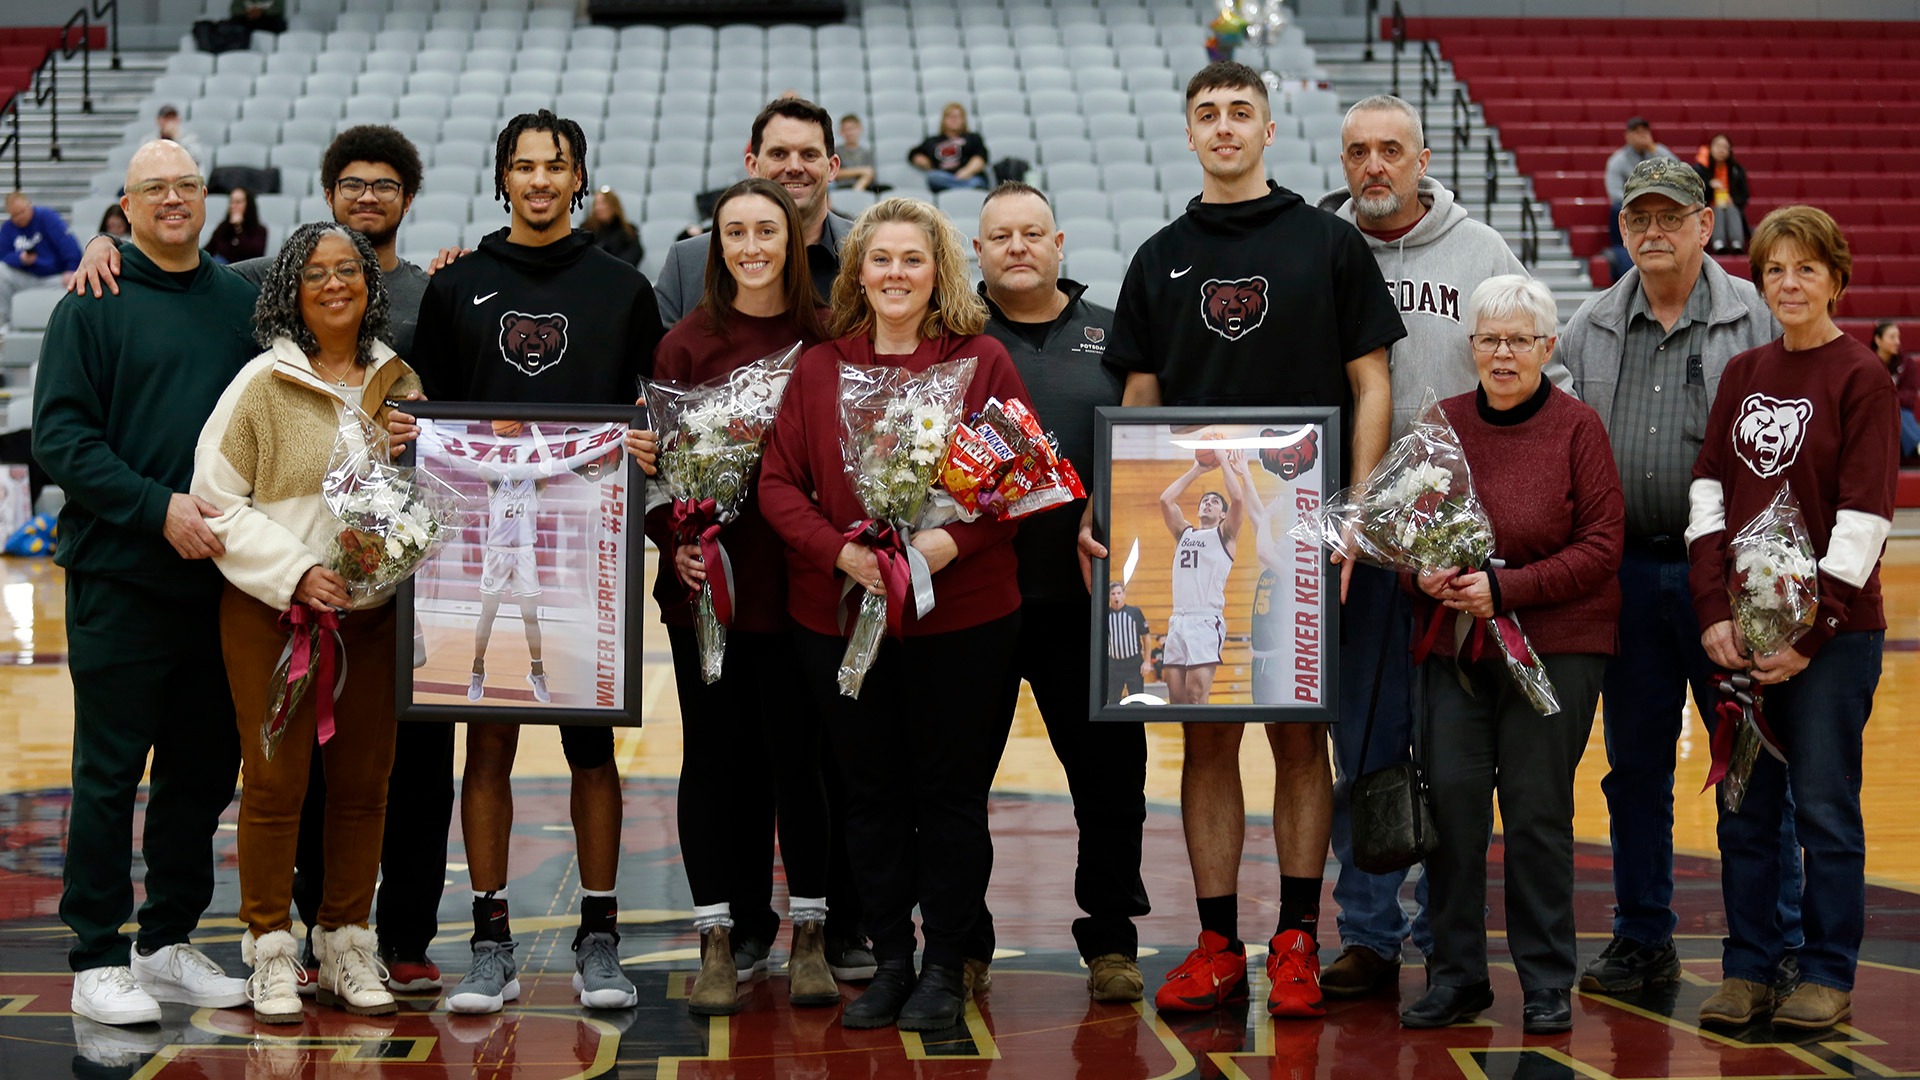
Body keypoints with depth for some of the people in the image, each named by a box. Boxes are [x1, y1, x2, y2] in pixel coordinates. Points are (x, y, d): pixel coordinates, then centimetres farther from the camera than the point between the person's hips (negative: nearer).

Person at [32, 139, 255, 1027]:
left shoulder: (243, 303, 12)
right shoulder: (92, 306, -1)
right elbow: (60, 436, -8)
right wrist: (159, 507, -18)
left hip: (222, 577, 5)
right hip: (121, 577, -5)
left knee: (204, 766, 10)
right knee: (111, 770, -1)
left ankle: (170, 942, 22)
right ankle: (98, 959, 6)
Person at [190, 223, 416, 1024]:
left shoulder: (399, 383, 10)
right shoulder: (263, 383, -3)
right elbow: (217, 500, -5)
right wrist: (295, 572, -14)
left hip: (373, 610, 4)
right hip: (272, 608, -4)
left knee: (362, 780, 6)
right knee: (275, 779, -2)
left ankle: (346, 948, 17)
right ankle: (270, 952, 9)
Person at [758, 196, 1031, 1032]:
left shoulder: (983, 361, 1)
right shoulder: (818, 369, 7)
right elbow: (778, 483, 3)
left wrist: (955, 540, -18)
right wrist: (841, 552, -13)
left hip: (963, 618, -2)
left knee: (951, 795, 3)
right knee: (872, 796, 9)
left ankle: (944, 965, 15)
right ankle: (888, 962, 20)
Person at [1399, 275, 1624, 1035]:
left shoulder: (1577, 428, -3)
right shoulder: (1442, 423, 7)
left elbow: (1601, 545, -6)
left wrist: (1507, 588, -15)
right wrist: (1425, 572, -8)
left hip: (1557, 645, -3)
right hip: (1454, 644, 3)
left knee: (1537, 809, 0)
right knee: (1451, 802, -1)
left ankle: (1548, 984, 12)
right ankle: (1456, 975, 12)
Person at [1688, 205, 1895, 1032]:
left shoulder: (1861, 379, -6)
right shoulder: (1742, 375, 9)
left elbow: (1865, 516, -11)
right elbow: (1709, 489, 6)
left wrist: (1812, 635, -14)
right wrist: (1715, 611, -6)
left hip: (1833, 631, -5)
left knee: (1824, 806, 2)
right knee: (1745, 807, 8)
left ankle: (1827, 976, 12)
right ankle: (1748, 970, 17)